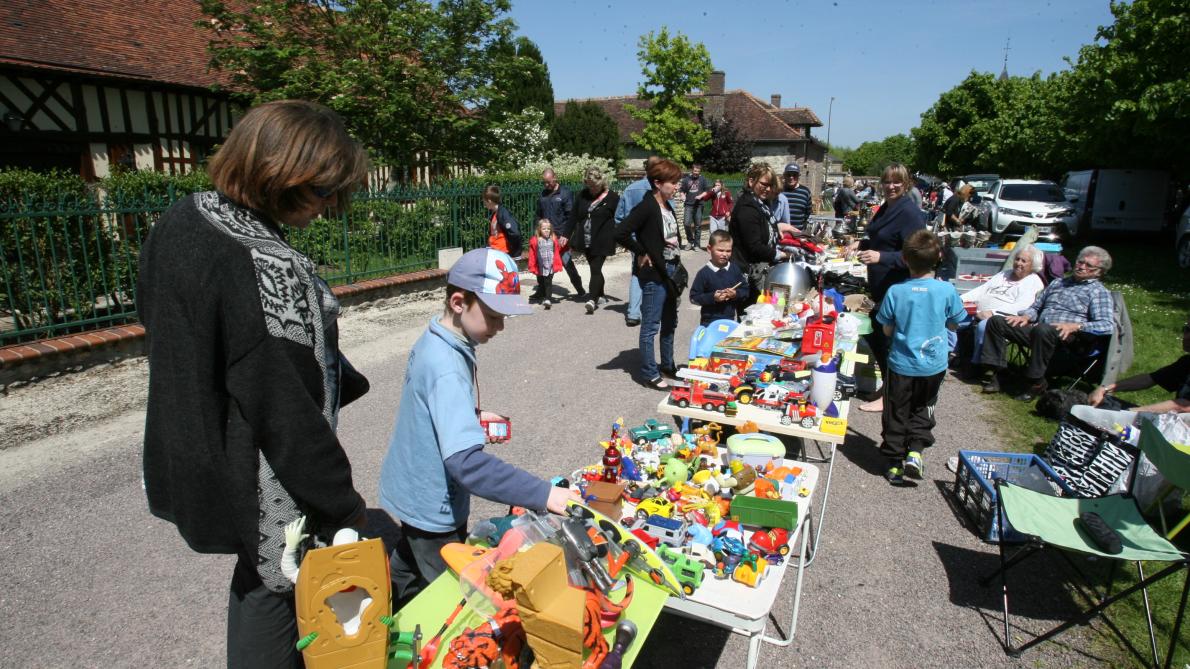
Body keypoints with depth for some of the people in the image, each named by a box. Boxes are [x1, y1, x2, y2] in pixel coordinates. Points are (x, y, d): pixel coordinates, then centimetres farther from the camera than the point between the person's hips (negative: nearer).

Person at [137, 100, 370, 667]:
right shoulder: (272, 274, -31)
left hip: (195, 453, 8)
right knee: (274, 586, 15)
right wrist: (344, 505, -13)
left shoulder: (178, 222, -2)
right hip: (263, 486, -8)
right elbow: (290, 414, -27)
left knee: (255, 576, 28)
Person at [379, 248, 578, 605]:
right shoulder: (447, 370, -34)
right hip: (431, 507, -10)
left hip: (411, 491, 10)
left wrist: (473, 416, 3)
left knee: (407, 569, 32)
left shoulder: (433, 340, -3)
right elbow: (466, 461, -42)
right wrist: (545, 495, -43)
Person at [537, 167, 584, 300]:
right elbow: (539, 215, 18)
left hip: (561, 236, -5)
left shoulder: (565, 193, -4)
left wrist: (566, 235, -15)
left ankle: (581, 292, 4)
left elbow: (570, 216, -8)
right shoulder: (543, 194, 11)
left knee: (567, 263, -5)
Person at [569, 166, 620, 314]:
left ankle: (592, 299, -19)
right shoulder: (582, 195, 7)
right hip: (585, 241, 5)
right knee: (595, 269, 16)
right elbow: (574, 216, 10)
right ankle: (599, 295, 30)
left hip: (602, 242, -5)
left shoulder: (612, 198, -6)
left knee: (596, 269, -12)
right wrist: (568, 235, 6)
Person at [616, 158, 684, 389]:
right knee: (650, 326, 1)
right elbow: (620, 234, -27)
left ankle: (668, 364, 35)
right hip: (654, 274, -9)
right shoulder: (647, 207, -17)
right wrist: (642, 253, -17)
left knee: (670, 323, 19)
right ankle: (649, 373, 12)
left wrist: (677, 258, 9)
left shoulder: (668, 208, 9)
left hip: (671, 271, 9)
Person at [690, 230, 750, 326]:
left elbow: (745, 290, 5)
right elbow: (694, 297, -11)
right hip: (710, 322, -4)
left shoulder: (735, 269, -1)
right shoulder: (704, 273, -12)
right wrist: (712, 297, -22)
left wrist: (736, 294, -15)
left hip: (730, 320, 4)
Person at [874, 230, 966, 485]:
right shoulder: (947, 290, -12)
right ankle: (915, 450, 5)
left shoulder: (895, 291, -15)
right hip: (933, 365, 1)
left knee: (896, 413, 13)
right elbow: (953, 325, 2)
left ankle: (895, 462, 20)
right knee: (922, 409, 22)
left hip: (901, 364, -1)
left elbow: (887, 330, -6)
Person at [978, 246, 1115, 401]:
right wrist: (1026, 316, 8)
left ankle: (1036, 383, -28)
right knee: (996, 321, -12)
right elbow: (1036, 306, 32)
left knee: (1042, 329, -41)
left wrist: (1075, 326, -23)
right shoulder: (1058, 283, 27)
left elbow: (1108, 326, -7)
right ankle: (992, 372, -18)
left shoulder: (1099, 292, 8)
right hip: (1036, 330, 6)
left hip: (1064, 336, -6)